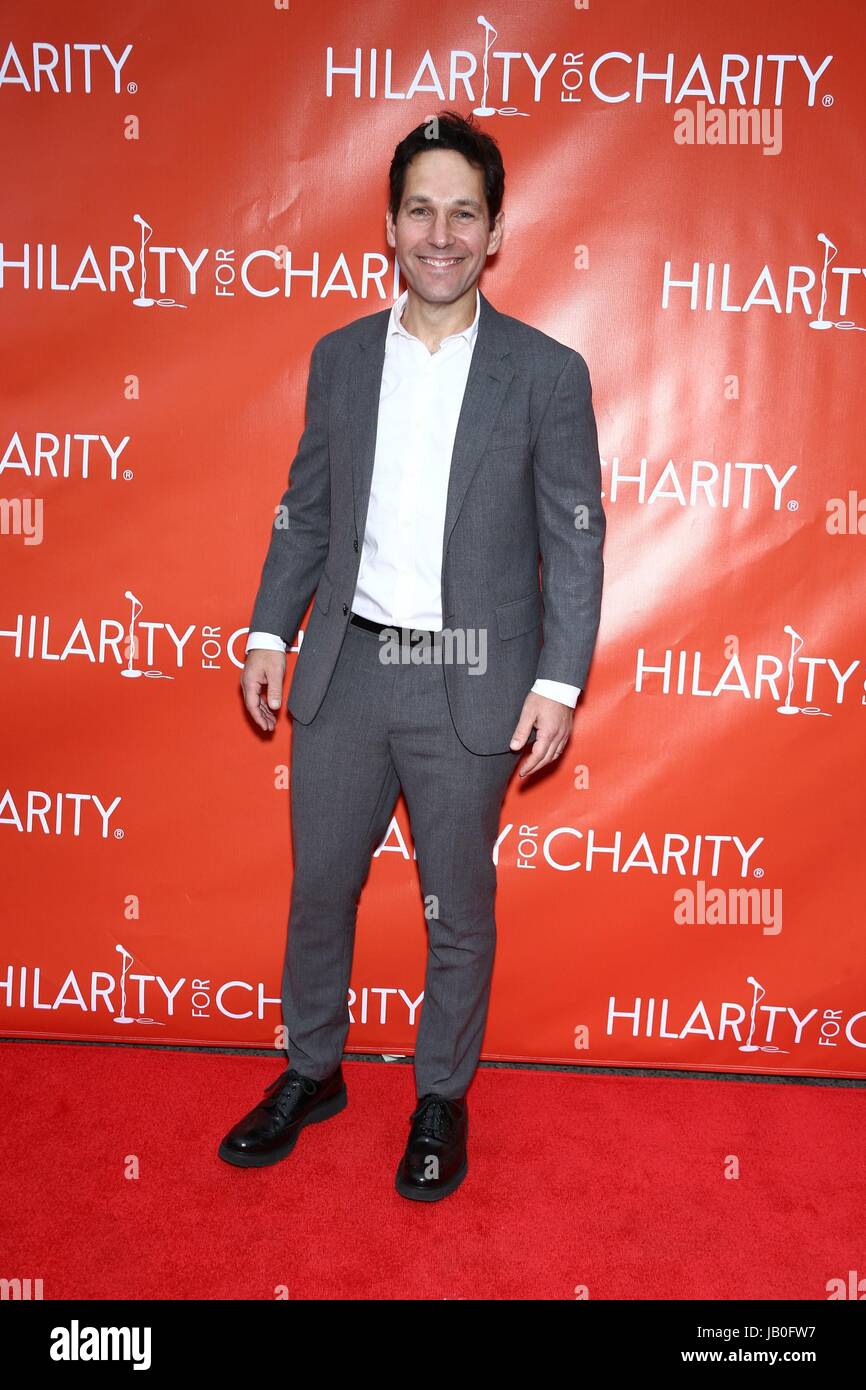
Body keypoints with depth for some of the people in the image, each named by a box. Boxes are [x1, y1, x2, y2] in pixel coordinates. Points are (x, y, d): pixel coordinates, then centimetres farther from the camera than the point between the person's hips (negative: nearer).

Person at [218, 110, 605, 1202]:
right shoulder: (338, 358, 7)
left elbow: (575, 540, -4)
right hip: (344, 671, 4)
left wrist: (559, 681, -10)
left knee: (458, 910, 11)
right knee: (318, 888, 15)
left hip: (470, 688, -3)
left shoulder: (546, 372, -3)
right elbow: (305, 510, 11)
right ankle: (311, 1073, 39)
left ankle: (442, 1099, 34)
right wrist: (270, 630, 4)